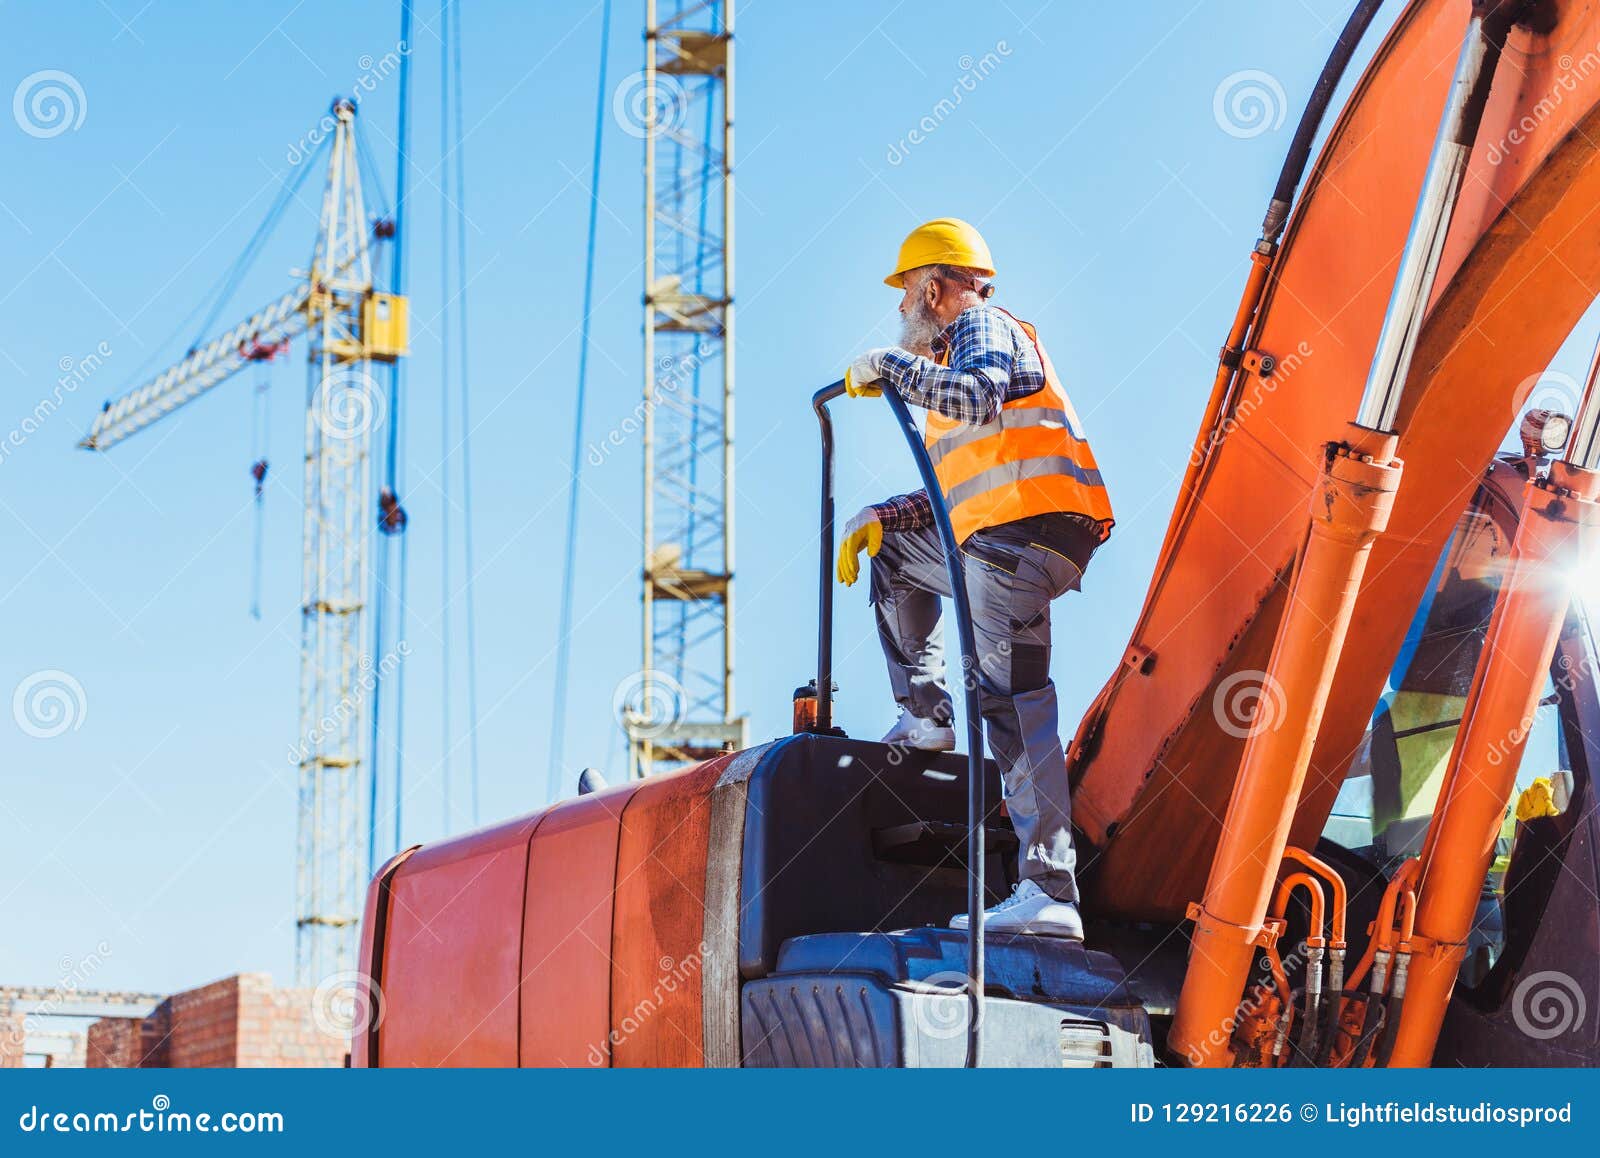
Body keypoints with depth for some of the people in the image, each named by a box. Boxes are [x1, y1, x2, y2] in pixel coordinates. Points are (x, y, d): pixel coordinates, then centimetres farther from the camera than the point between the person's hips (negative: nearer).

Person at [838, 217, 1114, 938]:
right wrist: (877, 519, 22)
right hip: (993, 539, 10)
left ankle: (1048, 892, -29)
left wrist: (888, 367, -12)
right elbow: (957, 492, 31)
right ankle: (925, 716, 24)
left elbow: (980, 396, -23)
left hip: (1030, 530, -10)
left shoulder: (984, 327, 2)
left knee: (1013, 696, -20)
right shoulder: (955, 362, 32)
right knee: (895, 554, 30)